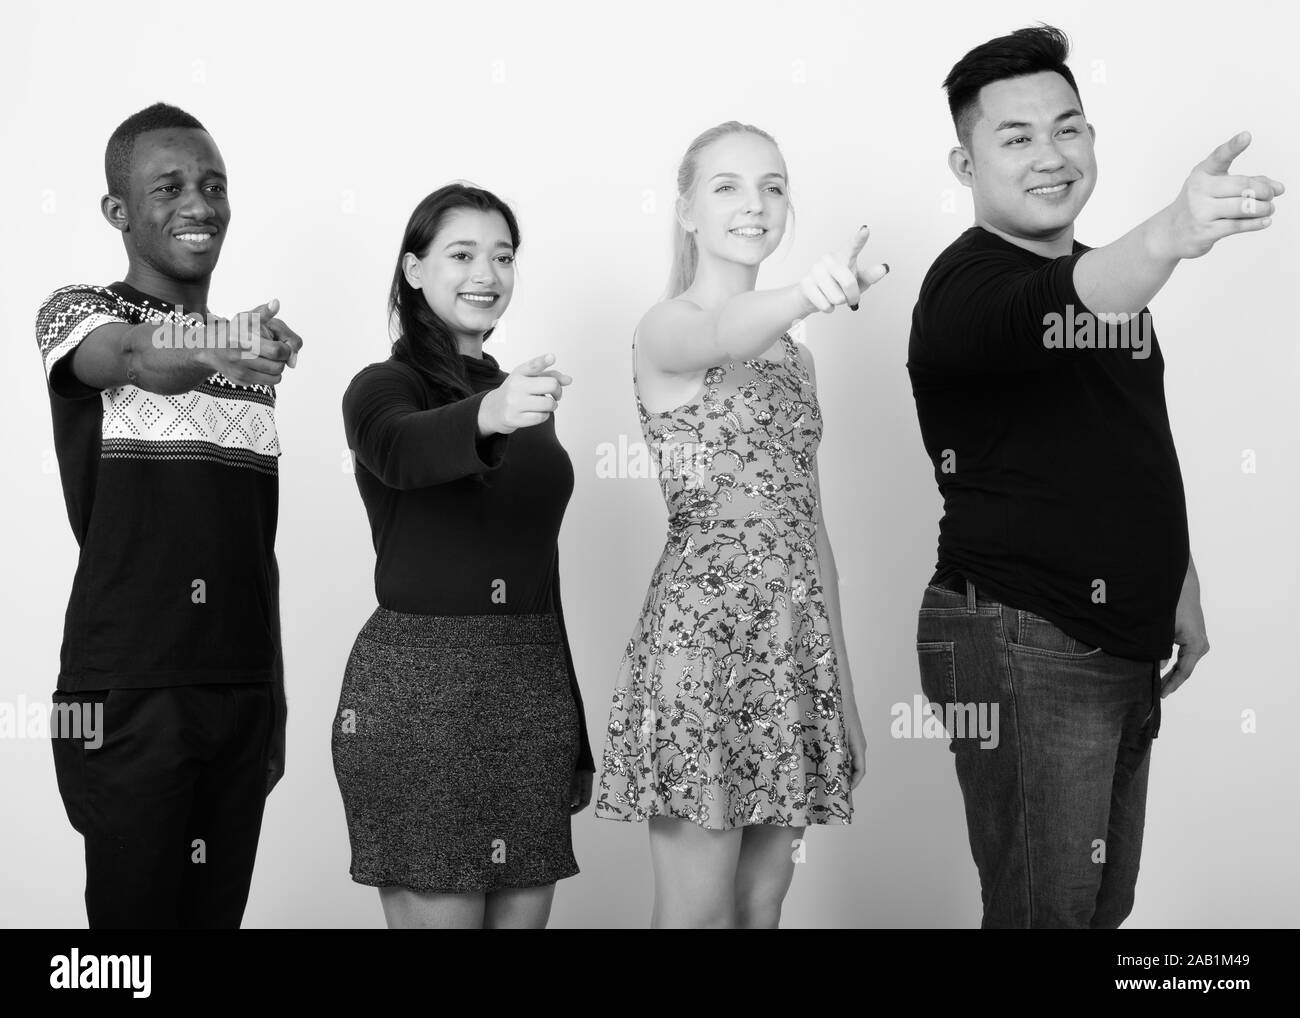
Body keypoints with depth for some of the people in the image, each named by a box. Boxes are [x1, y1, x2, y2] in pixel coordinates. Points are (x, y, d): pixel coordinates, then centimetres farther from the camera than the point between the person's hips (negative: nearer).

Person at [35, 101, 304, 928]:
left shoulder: (250, 345, 15)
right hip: (128, 692, -5)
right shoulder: (80, 311, 1)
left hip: (242, 688, 5)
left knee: (220, 908, 8)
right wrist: (224, 354, -38)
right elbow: (137, 360, -23)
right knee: (136, 910, -3)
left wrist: (275, 702, 14)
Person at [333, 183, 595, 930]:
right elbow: (399, 453, -29)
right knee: (436, 914, -4)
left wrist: (575, 737, 19)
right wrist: (487, 417, -50)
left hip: (535, 693, 6)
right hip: (418, 692, -6)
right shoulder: (384, 387, -3)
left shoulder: (524, 401, 16)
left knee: (525, 914, 6)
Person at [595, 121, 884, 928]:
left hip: (797, 650, 7)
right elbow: (725, 335, -31)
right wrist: (810, 292, -54)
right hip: (703, 640, -7)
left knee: (763, 905, 10)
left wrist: (846, 693, 16)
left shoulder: (795, 355, 17)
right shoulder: (665, 329, -5)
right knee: (699, 912, -3)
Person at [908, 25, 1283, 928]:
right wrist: (1169, 237, -55)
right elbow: (1056, 310, -38)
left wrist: (1184, 596, 21)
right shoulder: (969, 284, -13)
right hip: (1024, 643, -8)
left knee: (1106, 904, 14)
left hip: (1125, 645, 8)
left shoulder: (1108, 278, 14)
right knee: (1047, 910, -6)